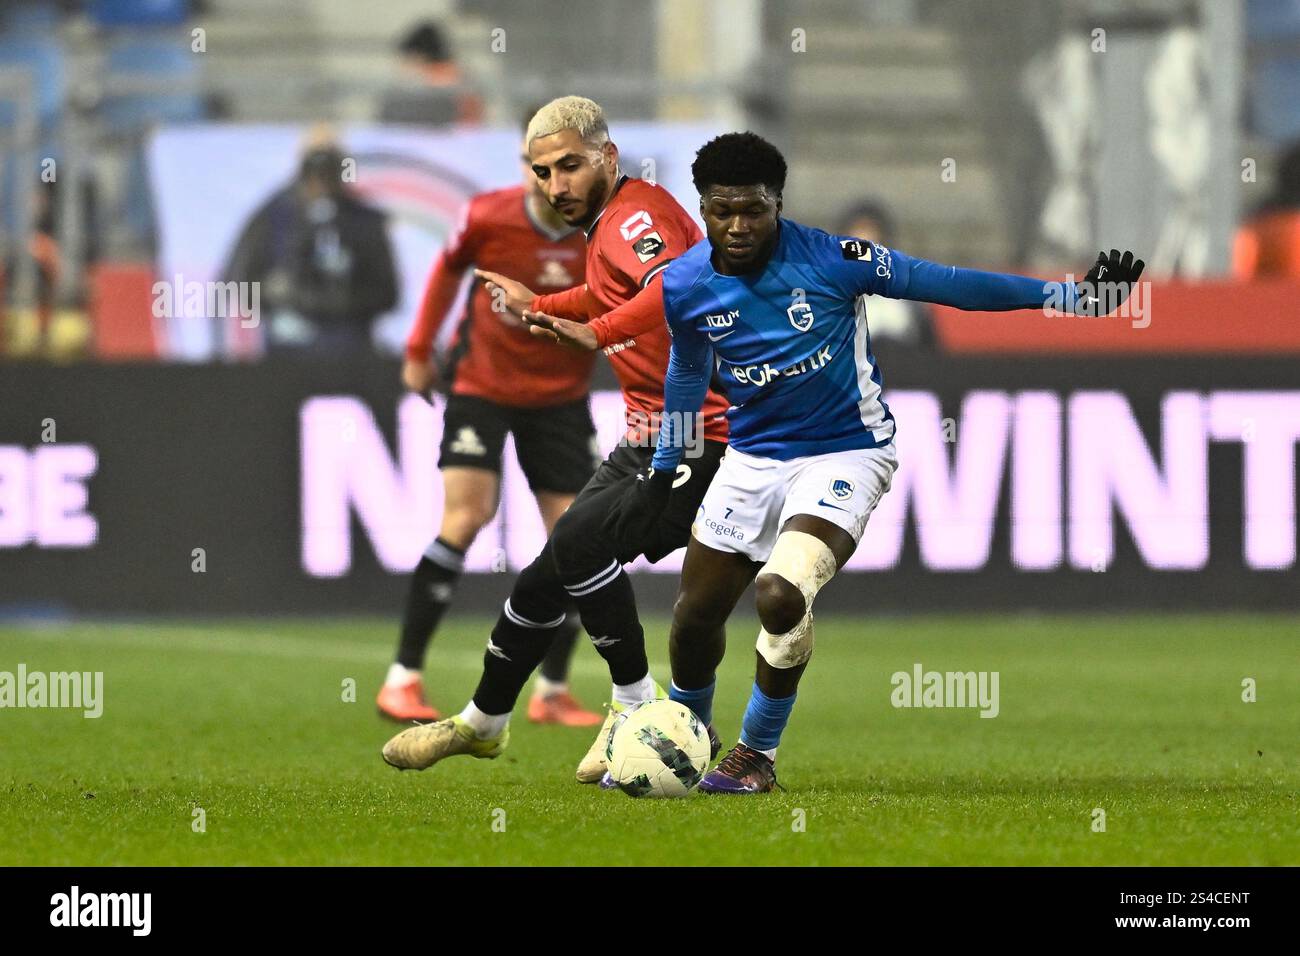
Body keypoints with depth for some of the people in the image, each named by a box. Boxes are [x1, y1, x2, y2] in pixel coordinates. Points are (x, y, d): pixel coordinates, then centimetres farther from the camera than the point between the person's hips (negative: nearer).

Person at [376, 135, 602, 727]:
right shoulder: (488, 217, -14)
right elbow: (449, 267, 7)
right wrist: (419, 350, 11)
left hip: (560, 395, 2)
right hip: (481, 383, -2)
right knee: (467, 512, -18)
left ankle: (552, 691, 12)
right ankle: (403, 677, -13)